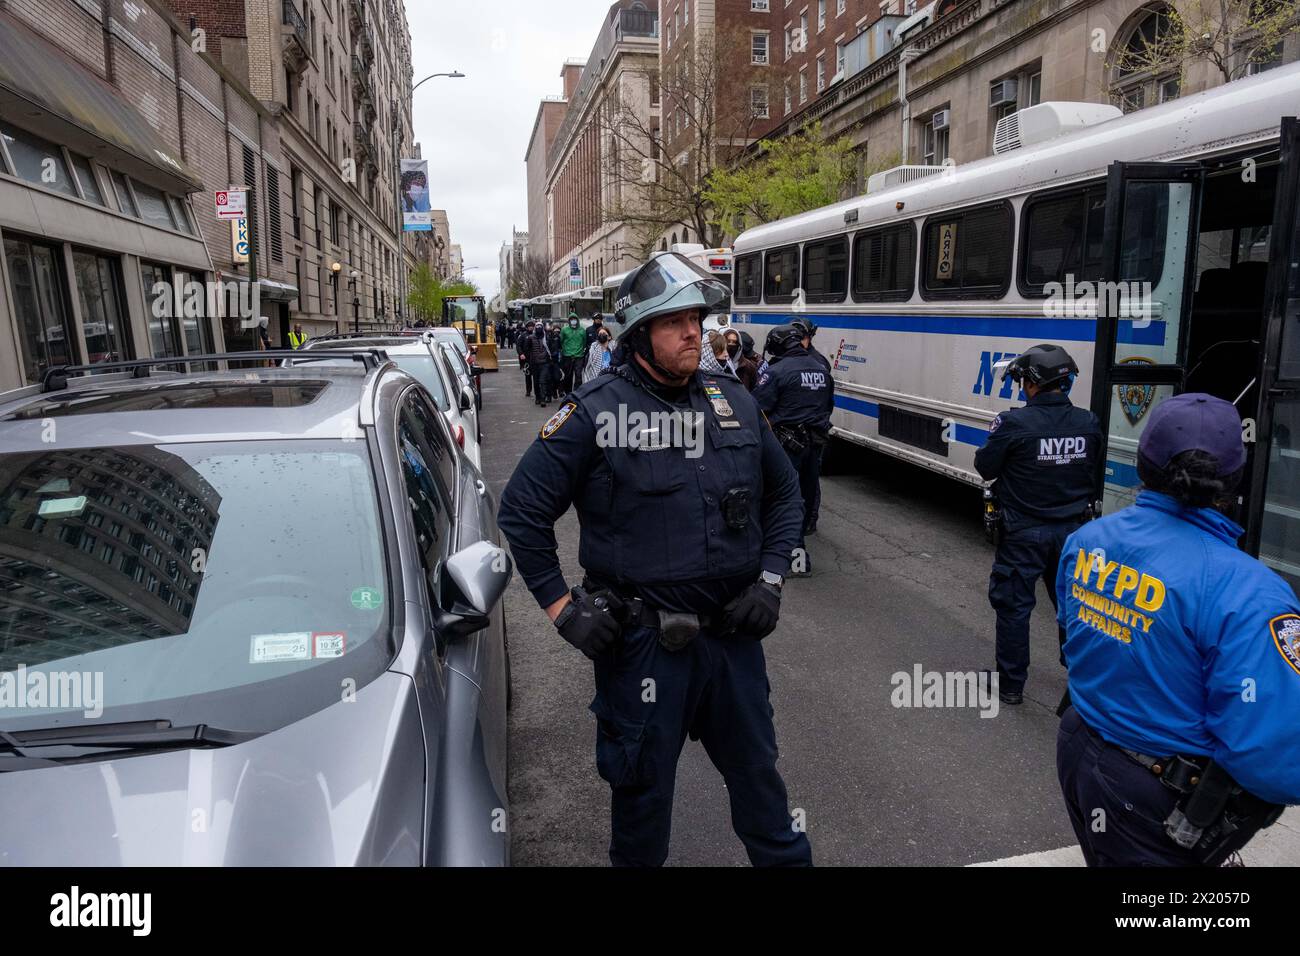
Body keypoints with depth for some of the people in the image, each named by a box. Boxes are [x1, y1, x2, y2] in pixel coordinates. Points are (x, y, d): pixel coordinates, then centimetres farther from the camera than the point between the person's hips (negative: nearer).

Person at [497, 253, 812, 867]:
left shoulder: (734, 402, 3)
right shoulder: (595, 412, -10)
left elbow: (783, 491, 15)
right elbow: (522, 510, -6)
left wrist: (770, 579, 4)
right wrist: (560, 606, -9)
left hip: (734, 629, 4)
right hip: (641, 638, -4)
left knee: (756, 766, 21)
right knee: (643, 781, 15)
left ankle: (786, 858, 44)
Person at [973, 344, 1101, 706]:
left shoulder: (1013, 423, -20)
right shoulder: (1089, 424, -4)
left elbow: (985, 468, -10)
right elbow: (1091, 473, 8)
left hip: (1024, 533, -5)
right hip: (1071, 530, 5)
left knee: (1013, 606, 8)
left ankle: (1011, 684, 18)